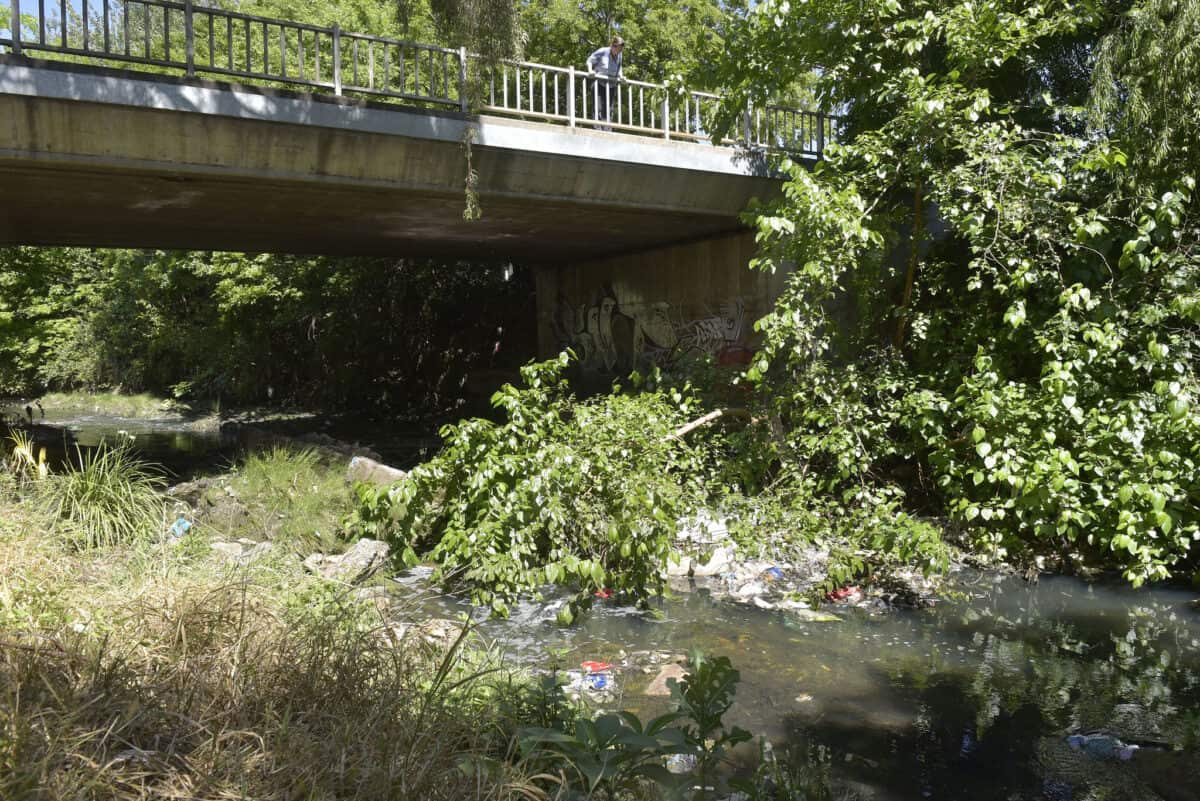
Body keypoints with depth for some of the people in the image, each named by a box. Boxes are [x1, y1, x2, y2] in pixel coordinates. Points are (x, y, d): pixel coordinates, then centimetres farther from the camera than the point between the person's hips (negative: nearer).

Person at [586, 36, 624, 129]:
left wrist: (620, 76, 6)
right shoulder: (603, 52, -10)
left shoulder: (619, 55, 6)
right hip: (598, 83, -5)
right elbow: (590, 60, -2)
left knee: (608, 110, 4)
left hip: (610, 85, 5)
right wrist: (590, 70, -18)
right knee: (597, 108, -14)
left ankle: (607, 131, 6)